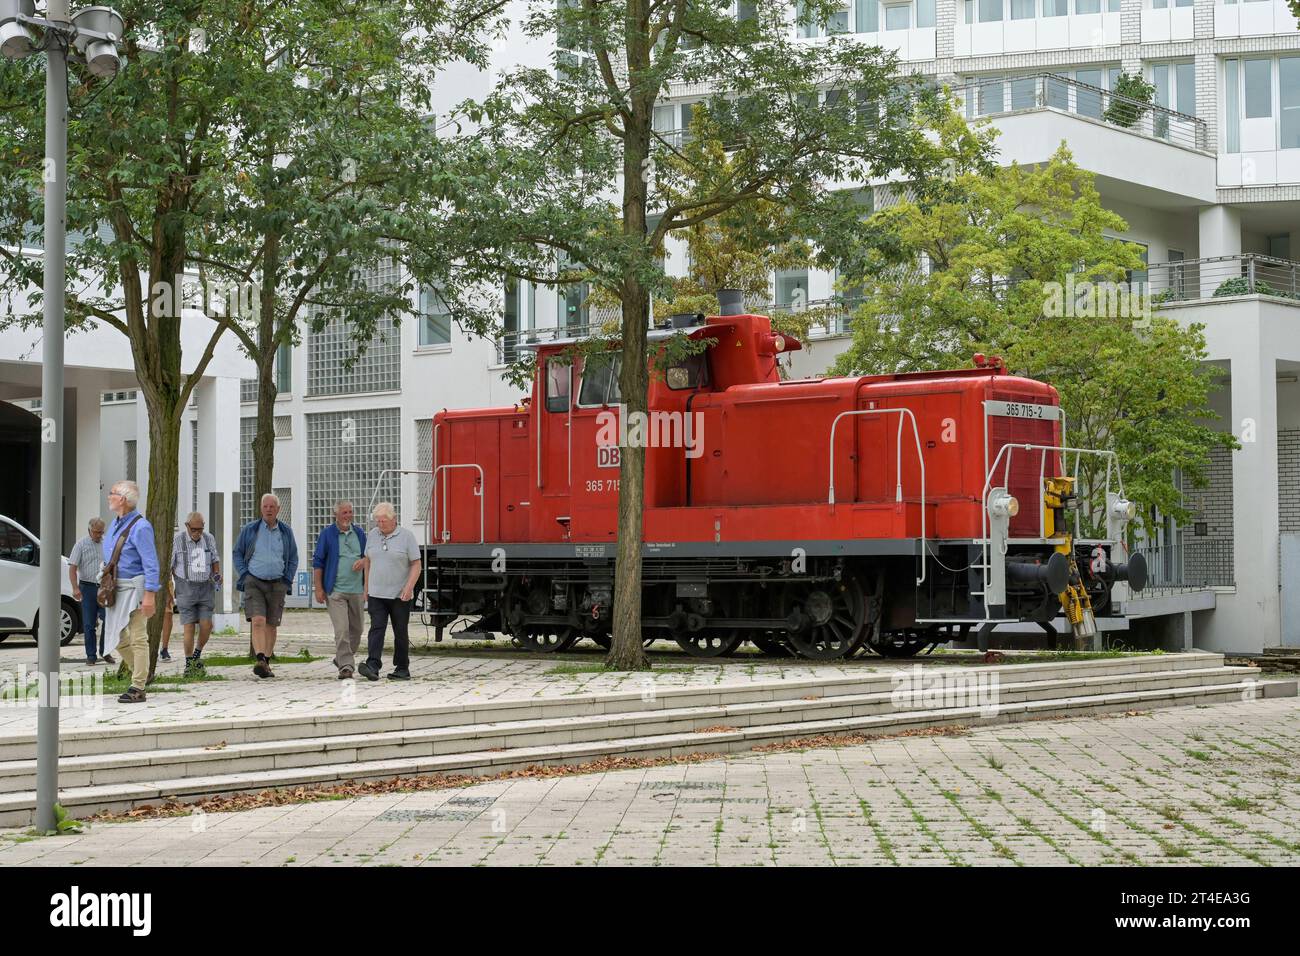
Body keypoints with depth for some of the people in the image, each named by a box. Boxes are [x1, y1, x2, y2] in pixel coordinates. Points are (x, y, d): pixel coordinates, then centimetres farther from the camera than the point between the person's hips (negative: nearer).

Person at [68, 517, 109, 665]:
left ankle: (105, 652, 11)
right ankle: (91, 655, 9)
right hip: (87, 587, -2)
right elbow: (72, 567, -5)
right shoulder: (81, 545, 0)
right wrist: (75, 588, -16)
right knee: (89, 624, 2)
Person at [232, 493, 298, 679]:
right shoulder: (250, 529, 2)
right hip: (254, 583, -2)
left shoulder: (286, 531, 7)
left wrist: (287, 580, 4)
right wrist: (244, 575, -2)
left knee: (271, 625, 6)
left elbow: (293, 559, 16)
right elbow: (237, 554, 10)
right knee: (258, 621, -18)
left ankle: (267, 662, 15)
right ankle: (260, 660, -29)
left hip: (277, 584, 2)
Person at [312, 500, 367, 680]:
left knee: (356, 629, 12)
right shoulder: (327, 534, -2)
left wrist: (363, 561, -5)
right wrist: (318, 588, -7)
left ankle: (343, 659, 31)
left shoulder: (359, 533, 10)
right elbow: (318, 562, -1)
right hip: (335, 590, -5)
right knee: (341, 630, -13)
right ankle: (345, 666, -15)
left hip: (357, 590, 5)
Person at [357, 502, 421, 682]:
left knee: (400, 632, 5)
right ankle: (372, 667, -21)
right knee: (376, 629, -10)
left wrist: (409, 587, -18)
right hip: (376, 594, 3)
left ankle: (402, 669, 14)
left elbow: (416, 564, -7)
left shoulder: (406, 536, -5)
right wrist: (366, 586, 16)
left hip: (400, 595, -3)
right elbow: (368, 560, 18)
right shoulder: (373, 535, 8)